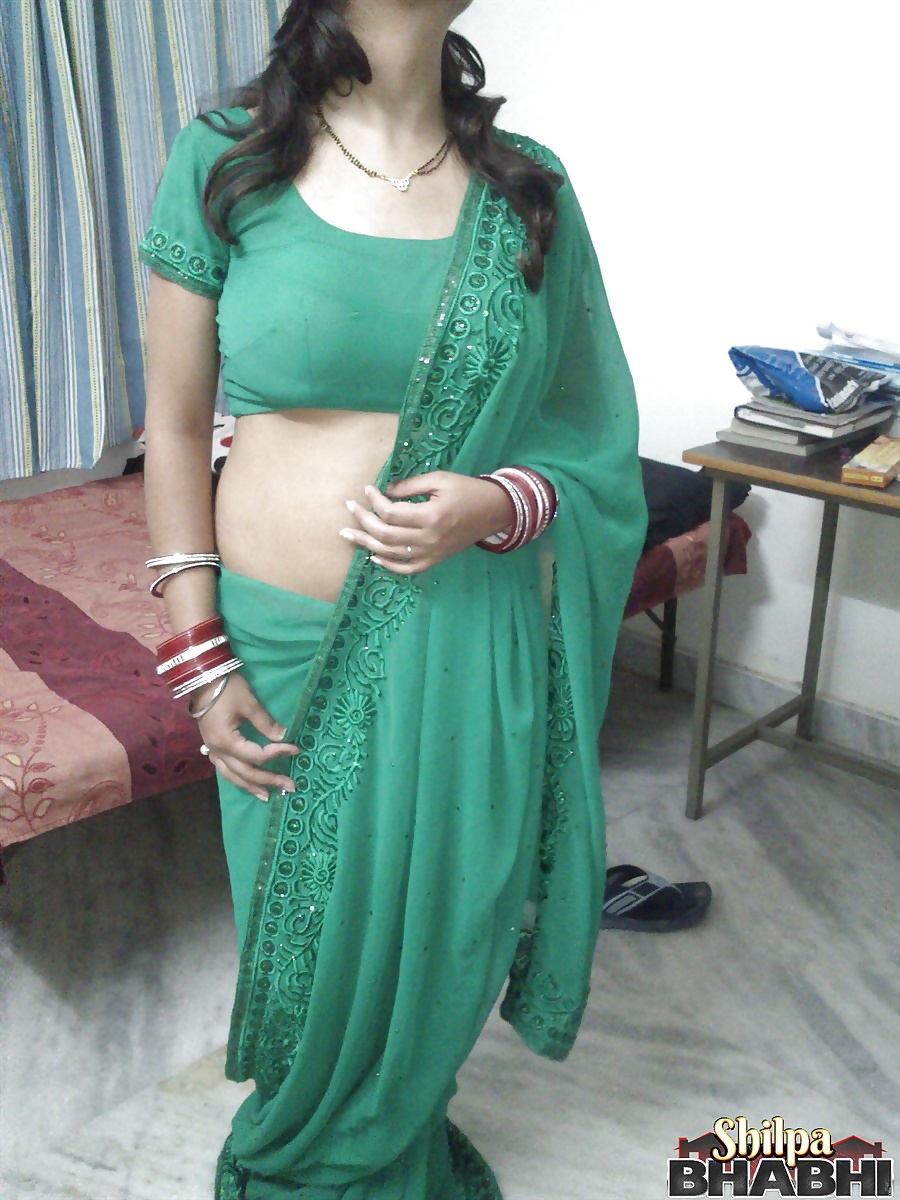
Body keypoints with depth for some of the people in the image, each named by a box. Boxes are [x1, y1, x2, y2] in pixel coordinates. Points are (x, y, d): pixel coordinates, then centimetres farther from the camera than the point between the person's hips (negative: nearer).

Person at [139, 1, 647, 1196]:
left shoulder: (530, 187, -1)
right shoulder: (223, 160, -5)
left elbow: (585, 436, 4)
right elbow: (175, 429, -1)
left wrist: (494, 505, -17)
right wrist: (201, 659, -4)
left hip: (467, 646, 1)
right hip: (286, 647, -1)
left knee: (435, 930, 17)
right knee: (306, 940, 17)